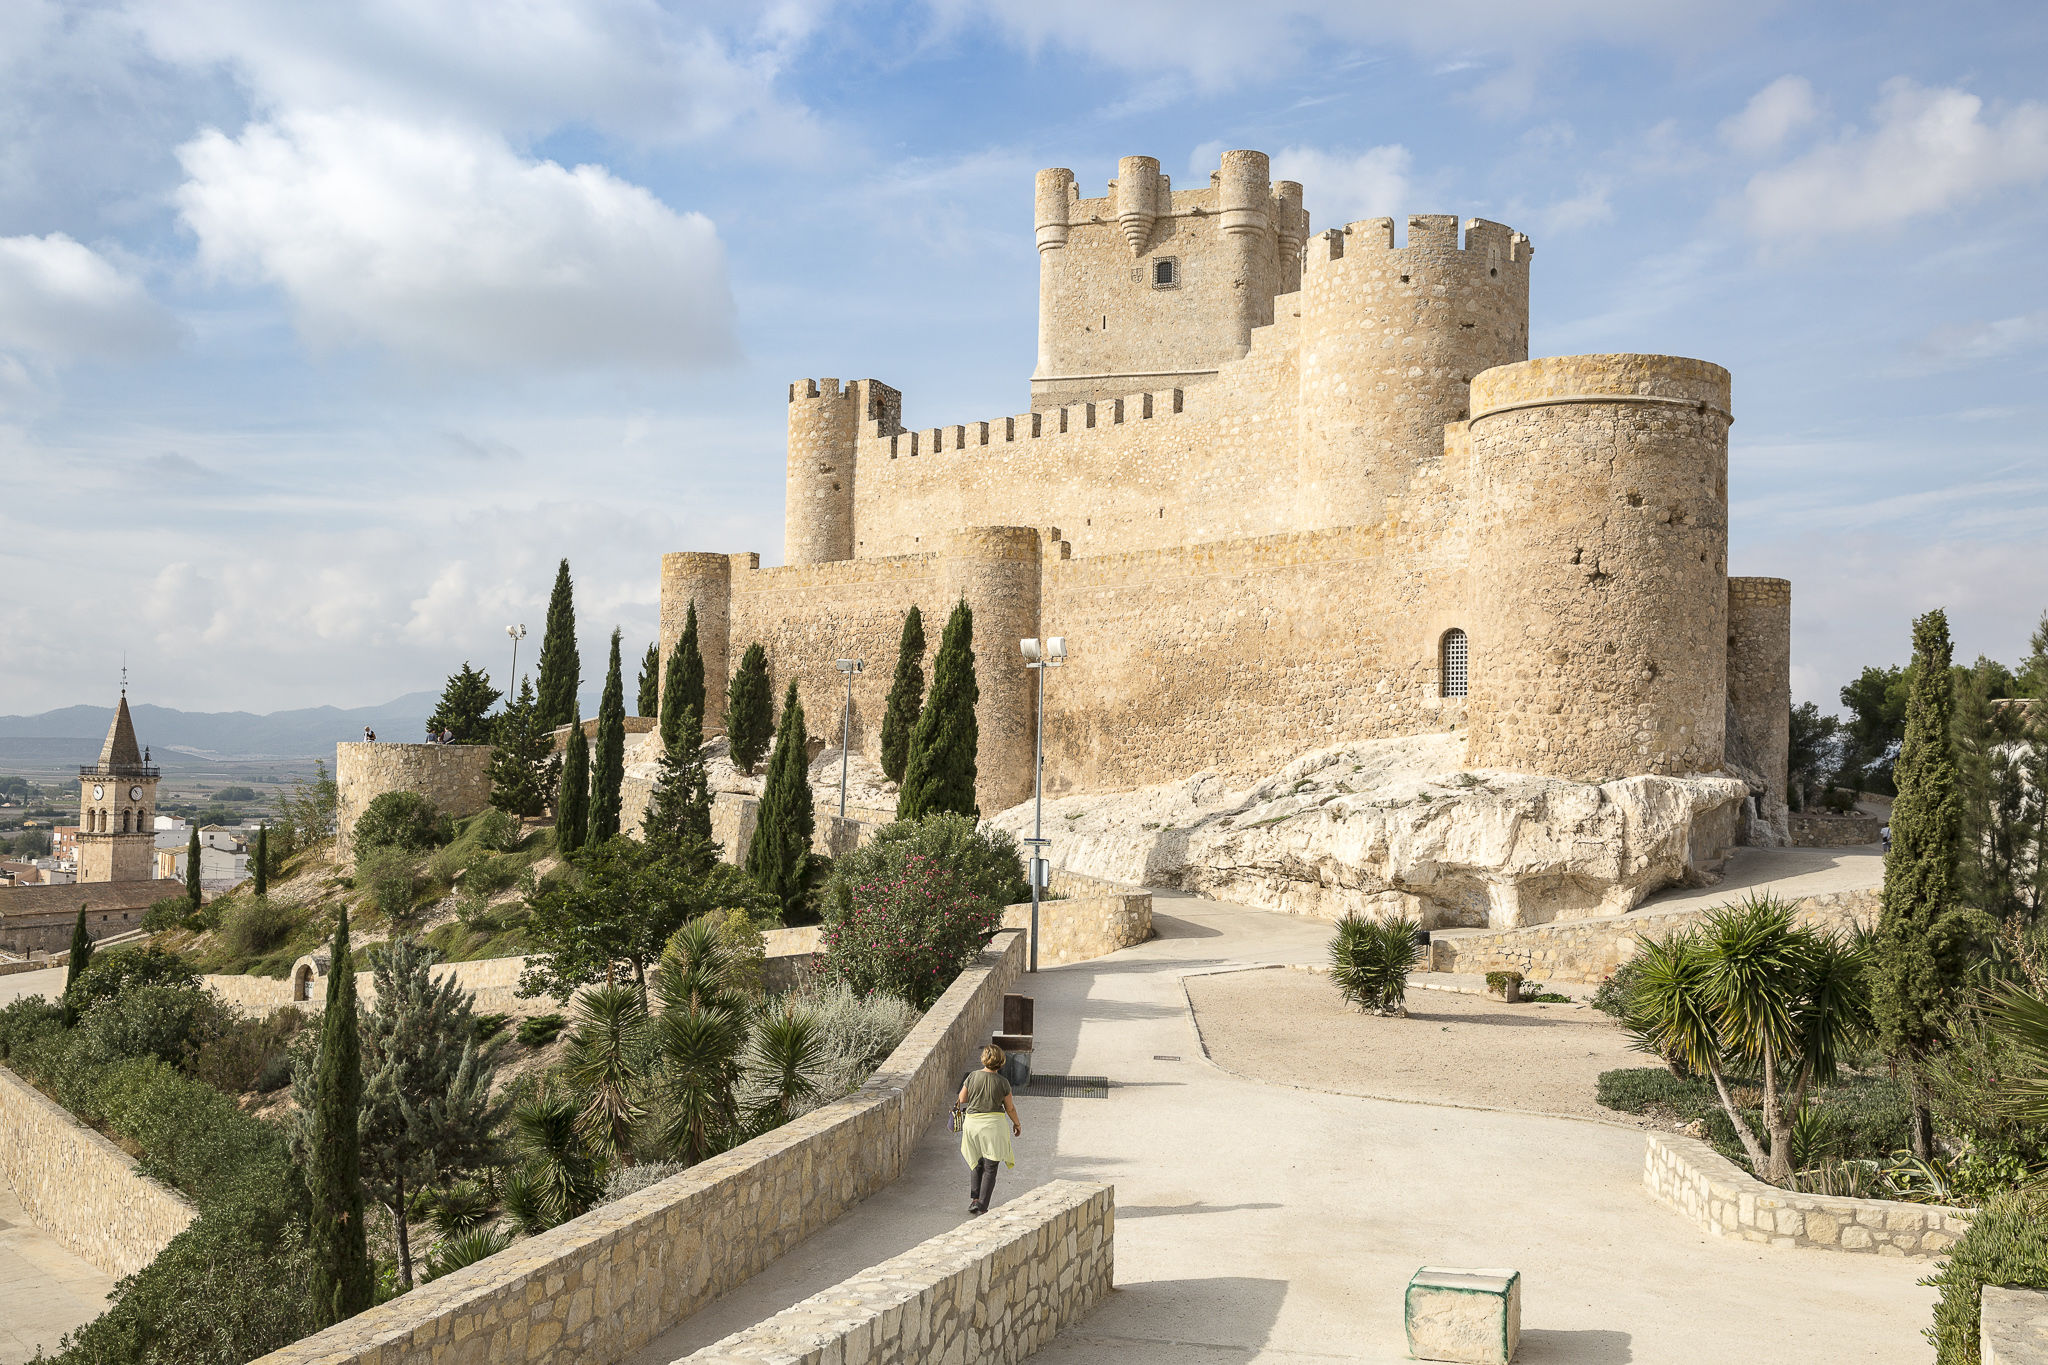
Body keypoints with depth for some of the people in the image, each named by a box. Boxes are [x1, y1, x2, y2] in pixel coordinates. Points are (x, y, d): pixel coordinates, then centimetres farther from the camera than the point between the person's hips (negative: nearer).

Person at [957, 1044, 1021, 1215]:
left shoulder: (973, 1077, -7)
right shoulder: (1003, 1083, -9)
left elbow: (962, 1099, 3)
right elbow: (1010, 1108, 1)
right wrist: (1016, 1124, 18)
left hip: (972, 1122, 2)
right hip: (994, 1124, -2)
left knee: (976, 1164, 20)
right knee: (990, 1168, 5)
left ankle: (974, 1199, 11)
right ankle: (983, 1206, -1)